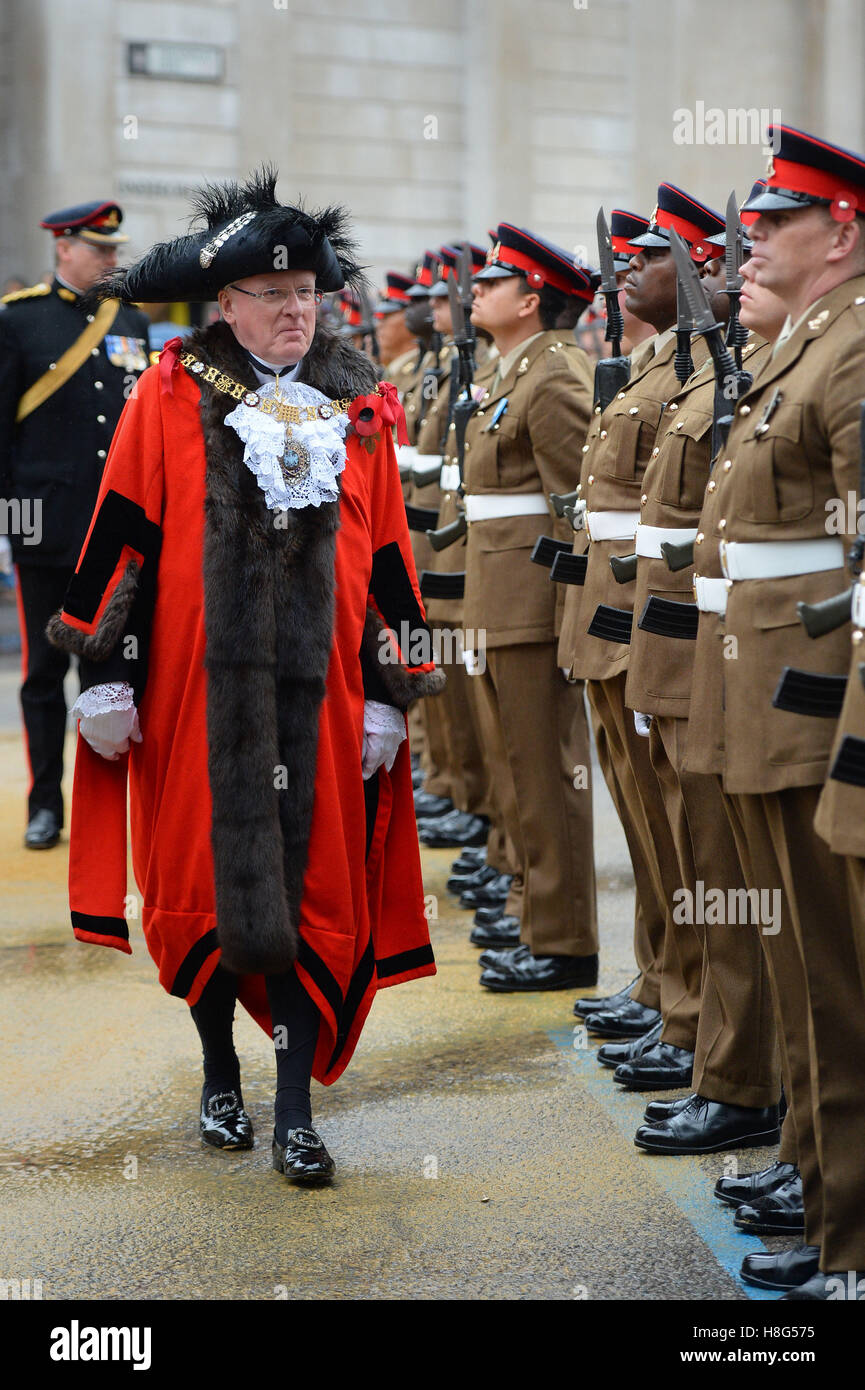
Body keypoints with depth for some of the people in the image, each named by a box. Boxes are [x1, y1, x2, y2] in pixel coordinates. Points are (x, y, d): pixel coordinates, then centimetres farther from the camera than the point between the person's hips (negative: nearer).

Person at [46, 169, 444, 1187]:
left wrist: (391, 691, 6)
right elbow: (123, 538, 2)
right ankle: (220, 1076, 29)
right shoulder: (170, 395, 2)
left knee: (316, 894, 1)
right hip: (198, 688, -1)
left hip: (319, 690, 2)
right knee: (201, 883, 7)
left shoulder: (358, 411, 9)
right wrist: (107, 673, -2)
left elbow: (387, 558, 10)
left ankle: (295, 1113, 10)